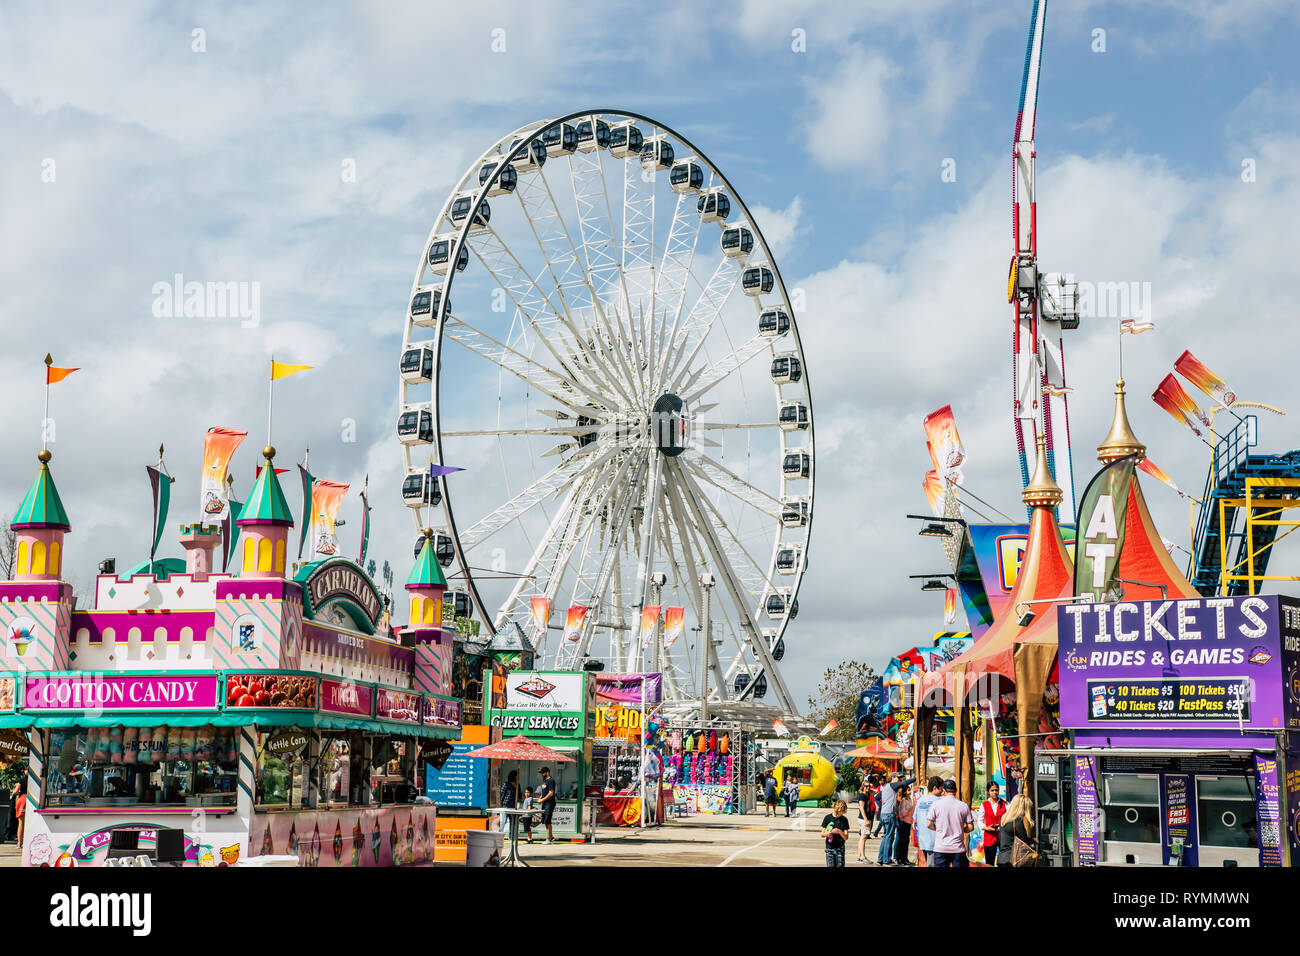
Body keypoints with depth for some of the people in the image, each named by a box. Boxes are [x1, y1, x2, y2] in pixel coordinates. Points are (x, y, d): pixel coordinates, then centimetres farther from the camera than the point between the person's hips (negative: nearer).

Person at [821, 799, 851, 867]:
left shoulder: (844, 820, 1)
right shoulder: (828, 818, 0)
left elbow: (846, 837, -1)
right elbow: (822, 834, 2)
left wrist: (839, 832, -21)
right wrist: (826, 834, -21)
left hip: (840, 847, 0)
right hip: (830, 847, 0)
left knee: (840, 865, -5)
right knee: (831, 865, -5)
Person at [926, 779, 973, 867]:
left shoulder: (936, 805, -4)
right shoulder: (963, 806, -1)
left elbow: (929, 824, -3)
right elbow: (970, 827, 0)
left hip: (941, 848, -1)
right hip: (958, 849, 1)